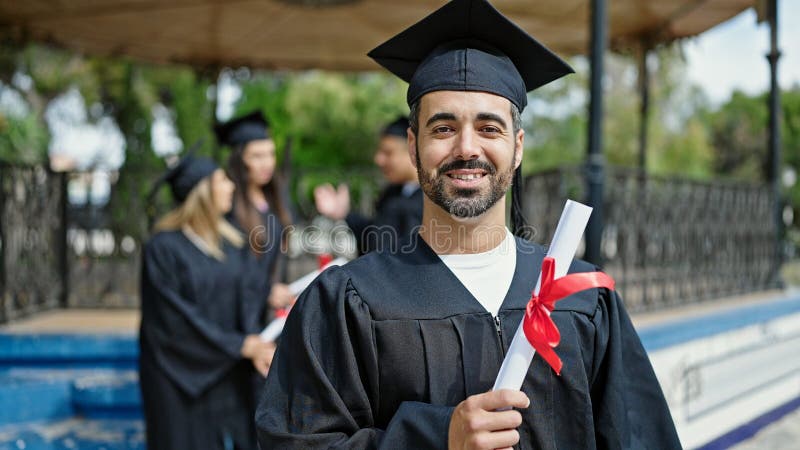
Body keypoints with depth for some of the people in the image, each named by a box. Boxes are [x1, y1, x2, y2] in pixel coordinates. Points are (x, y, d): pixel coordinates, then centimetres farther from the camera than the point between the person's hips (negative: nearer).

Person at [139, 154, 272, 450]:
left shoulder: (228, 242, 6)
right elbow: (176, 320, -16)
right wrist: (244, 345, -15)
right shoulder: (164, 248, -14)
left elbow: (239, 308, 7)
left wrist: (254, 349, -11)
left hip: (227, 374, 6)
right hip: (181, 378, -6)